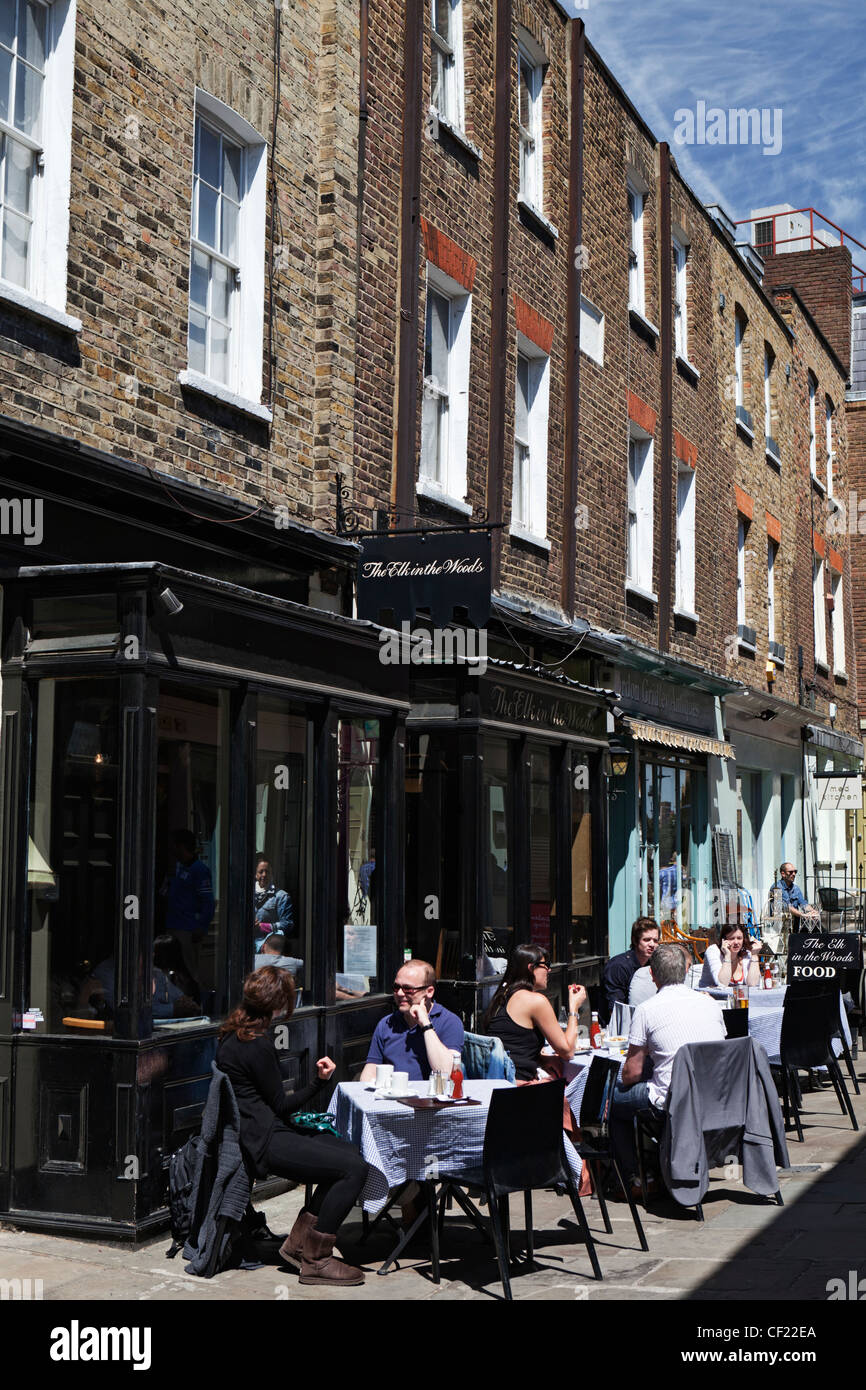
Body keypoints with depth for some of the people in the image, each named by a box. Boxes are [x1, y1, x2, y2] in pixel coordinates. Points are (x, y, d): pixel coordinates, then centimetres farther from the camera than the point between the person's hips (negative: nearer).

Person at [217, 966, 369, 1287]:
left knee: (346, 1150, 10)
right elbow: (280, 1105, -11)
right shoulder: (257, 1045, -20)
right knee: (354, 1168, -17)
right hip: (263, 1142, -11)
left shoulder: (232, 1033, 10)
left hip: (251, 1131, 11)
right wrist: (319, 1082, -4)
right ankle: (315, 1259, -7)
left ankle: (299, 1241, 11)